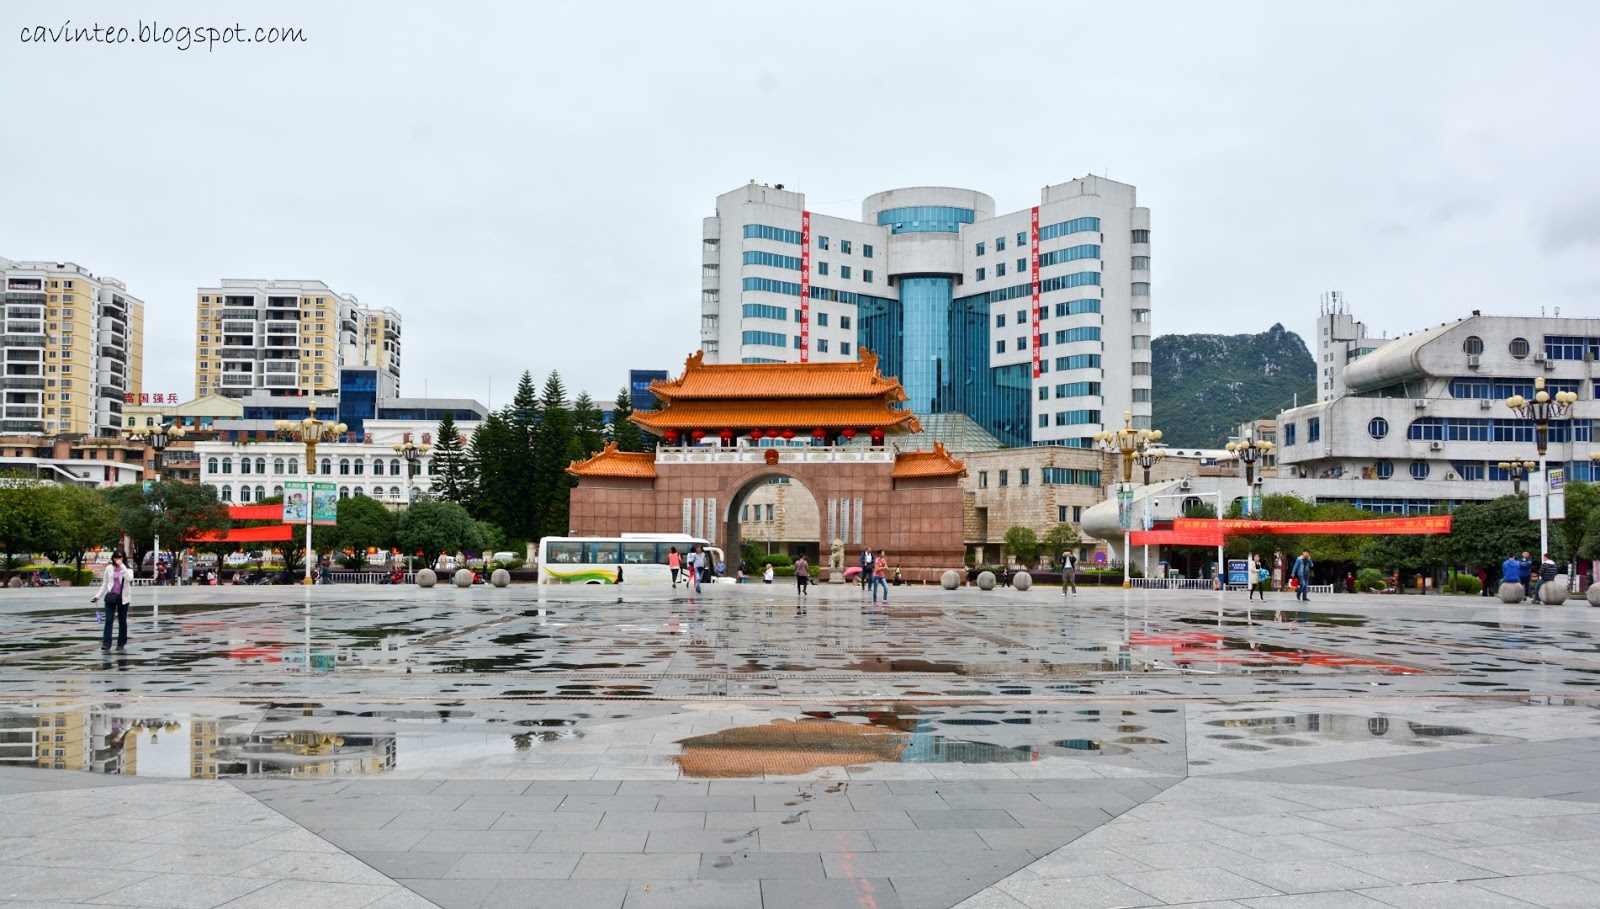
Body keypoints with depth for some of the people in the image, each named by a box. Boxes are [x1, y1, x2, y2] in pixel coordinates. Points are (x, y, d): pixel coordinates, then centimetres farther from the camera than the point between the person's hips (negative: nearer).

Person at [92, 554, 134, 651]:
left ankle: (121, 643, 16)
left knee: (122, 621, 7)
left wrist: (122, 566, -22)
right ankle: (106, 643, -11)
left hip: (123, 598, -1)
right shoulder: (109, 568, 5)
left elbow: (130, 579, -23)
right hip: (111, 597, 1)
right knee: (108, 620, -8)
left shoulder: (127, 569, -1)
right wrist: (98, 596, 4)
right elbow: (104, 584, 11)